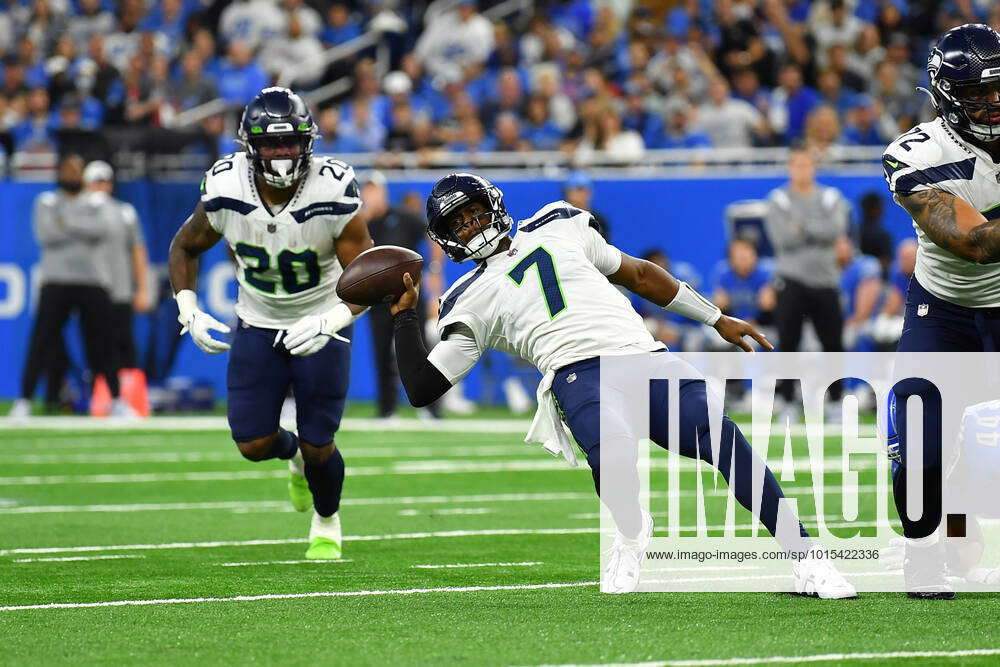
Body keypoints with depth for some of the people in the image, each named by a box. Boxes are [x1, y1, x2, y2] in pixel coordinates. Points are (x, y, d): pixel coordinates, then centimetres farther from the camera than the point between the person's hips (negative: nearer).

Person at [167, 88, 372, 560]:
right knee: (253, 444, -5)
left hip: (320, 325, -2)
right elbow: (185, 247, 2)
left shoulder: (333, 194, -26)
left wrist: (329, 323, -38)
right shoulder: (226, 191, -18)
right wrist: (189, 312, -9)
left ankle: (327, 522, 31)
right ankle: (293, 454, 34)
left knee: (317, 446, -3)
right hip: (257, 323, 2)